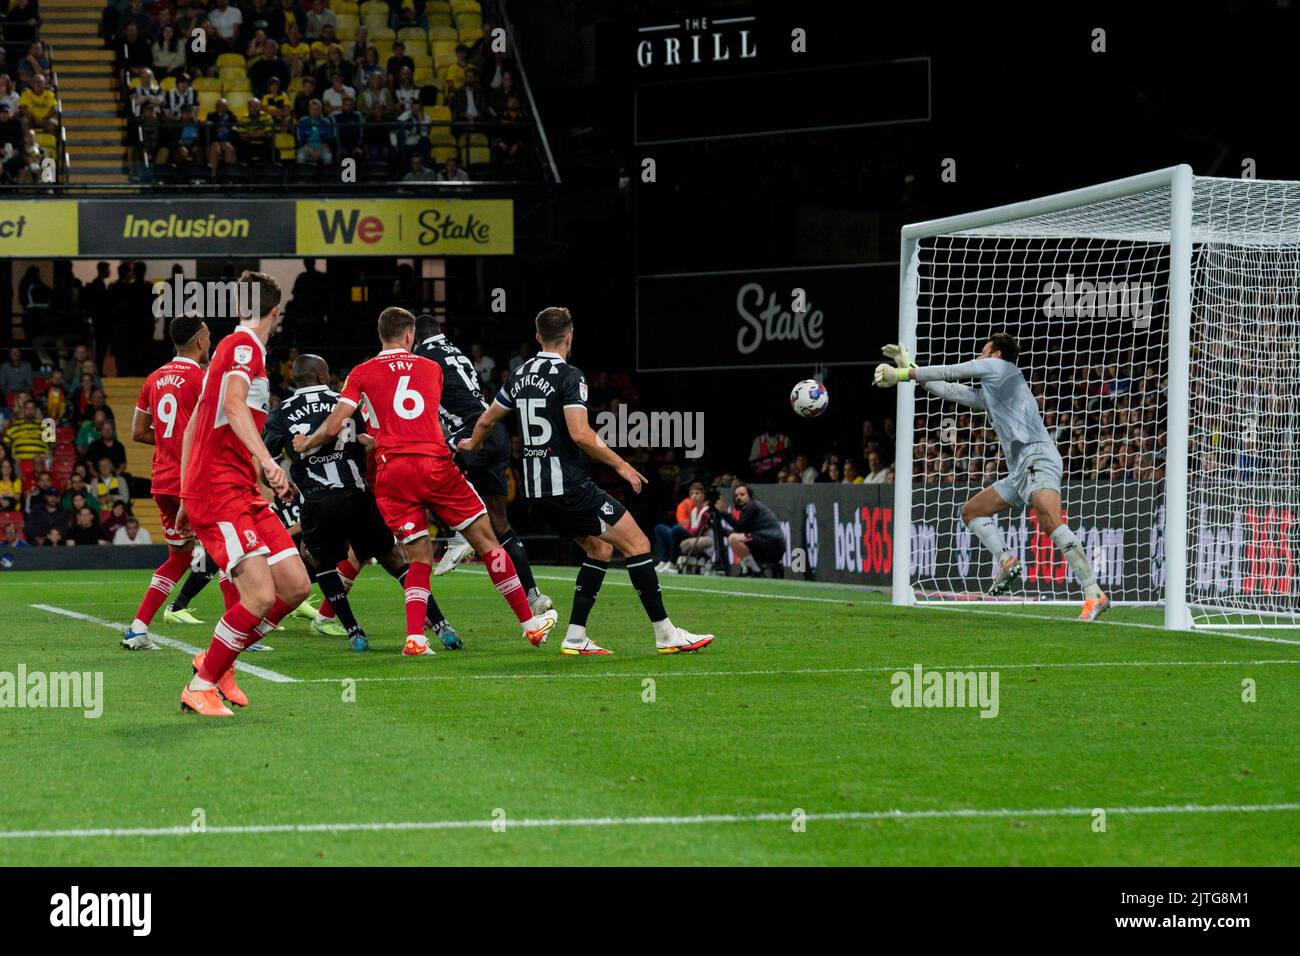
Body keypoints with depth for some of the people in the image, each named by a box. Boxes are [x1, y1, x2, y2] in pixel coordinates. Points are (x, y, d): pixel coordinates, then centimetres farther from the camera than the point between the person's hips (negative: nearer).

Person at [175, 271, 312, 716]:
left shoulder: (235, 347, 22)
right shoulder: (244, 345, -7)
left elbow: (192, 428, 26)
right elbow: (234, 405, -27)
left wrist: (186, 499, 28)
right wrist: (266, 460, -40)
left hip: (242, 492, 10)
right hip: (219, 492, -10)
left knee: (295, 584, 3)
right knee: (260, 595, -19)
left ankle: (217, 661, 17)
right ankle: (201, 687, -4)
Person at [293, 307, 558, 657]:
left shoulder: (362, 374, 9)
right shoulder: (432, 368, 17)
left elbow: (333, 427, 3)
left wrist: (306, 443, 24)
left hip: (391, 471, 0)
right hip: (436, 464, 0)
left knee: (420, 556, 9)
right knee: (487, 540, 8)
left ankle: (415, 637, -9)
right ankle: (530, 623, 12)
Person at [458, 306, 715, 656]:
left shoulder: (520, 375, 11)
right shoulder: (569, 377, -12)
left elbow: (487, 420, 23)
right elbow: (580, 434, -23)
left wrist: (472, 445, 44)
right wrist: (620, 464, -13)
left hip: (537, 484, 8)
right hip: (569, 484, -8)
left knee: (600, 549, 18)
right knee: (637, 544, -3)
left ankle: (575, 637, 10)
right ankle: (665, 634, -5)